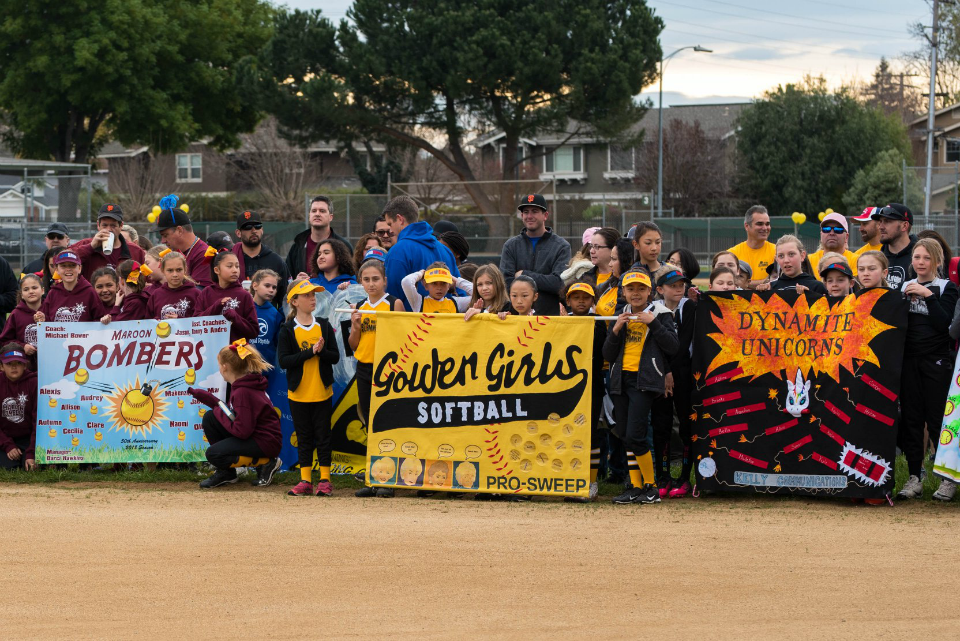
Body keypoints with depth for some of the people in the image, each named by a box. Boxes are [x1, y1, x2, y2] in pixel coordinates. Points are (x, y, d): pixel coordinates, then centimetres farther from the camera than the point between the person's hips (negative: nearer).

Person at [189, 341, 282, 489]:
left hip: (265, 443, -10)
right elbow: (231, 410, 13)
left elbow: (241, 431, -25)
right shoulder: (239, 385, 6)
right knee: (209, 419, 4)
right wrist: (201, 395, 14)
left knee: (213, 454, -19)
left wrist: (220, 413, -11)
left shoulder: (243, 392, -25)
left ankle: (265, 463, -5)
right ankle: (225, 472, 11)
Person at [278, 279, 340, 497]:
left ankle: (325, 480, 9)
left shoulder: (324, 326, 3)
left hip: (322, 392, 1)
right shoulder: (287, 331, -4)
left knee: (323, 435, 3)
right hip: (298, 393, -1)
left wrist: (322, 351, -20)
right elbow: (283, 361, -13)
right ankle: (305, 481, 11)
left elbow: (335, 356, 1)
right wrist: (310, 352, -19)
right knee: (304, 437, 6)